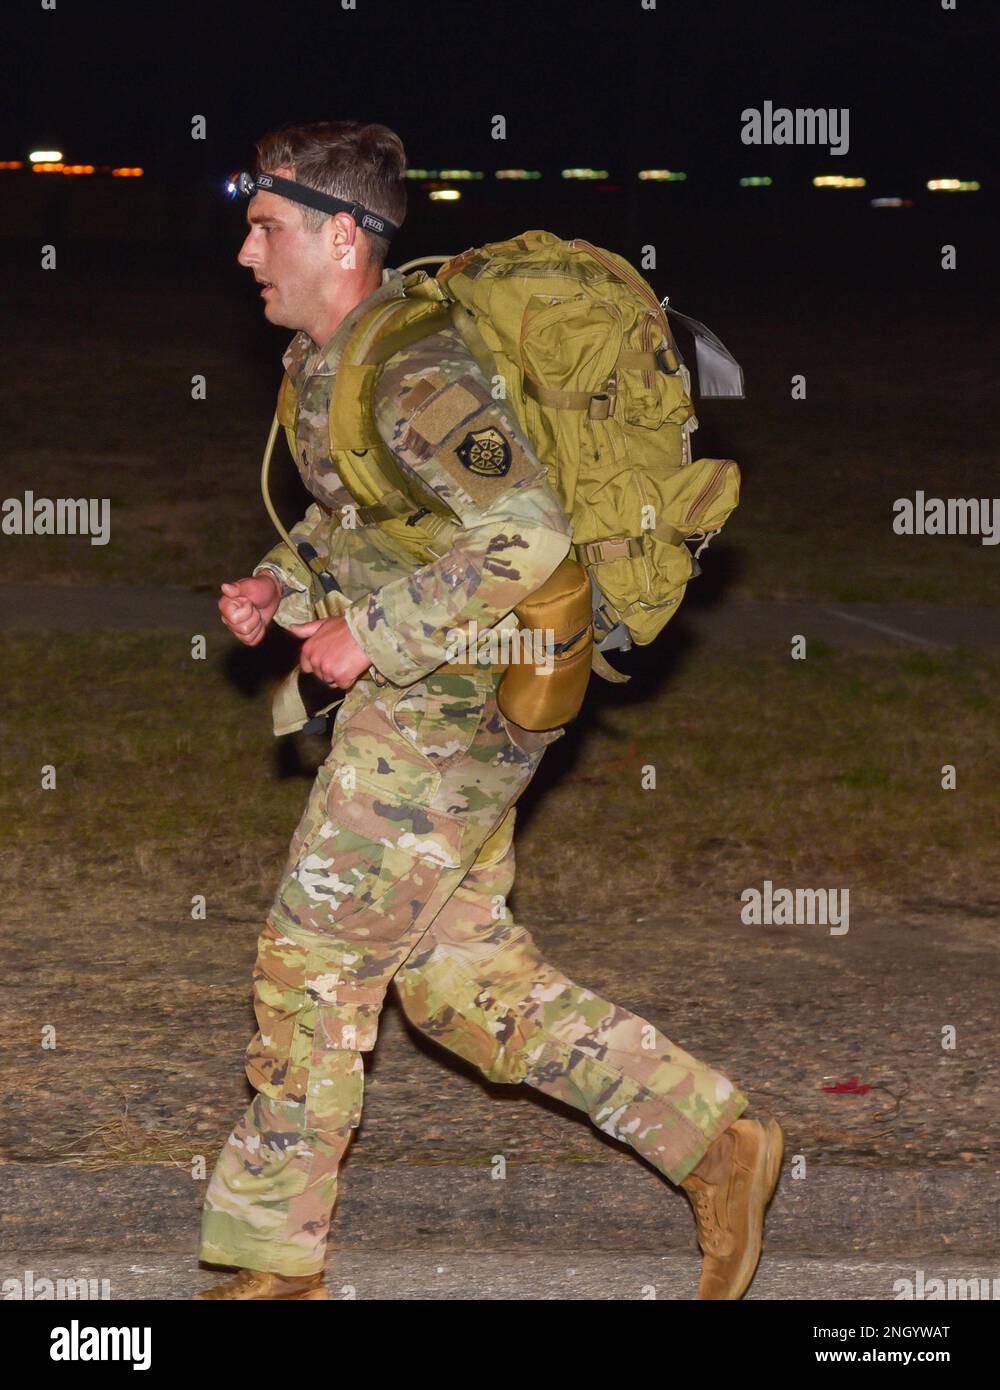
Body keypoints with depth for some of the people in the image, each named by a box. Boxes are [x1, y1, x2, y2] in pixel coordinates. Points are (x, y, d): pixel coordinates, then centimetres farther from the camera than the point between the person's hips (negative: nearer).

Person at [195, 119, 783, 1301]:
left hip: (442, 707, -10)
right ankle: (714, 1137, 16)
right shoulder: (324, 358, 10)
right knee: (460, 978, 13)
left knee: (313, 964, -1)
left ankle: (270, 1261, 11)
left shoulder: (412, 373, -21)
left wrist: (372, 636, -25)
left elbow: (528, 535, -30)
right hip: (440, 706, 10)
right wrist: (276, 588, 6)